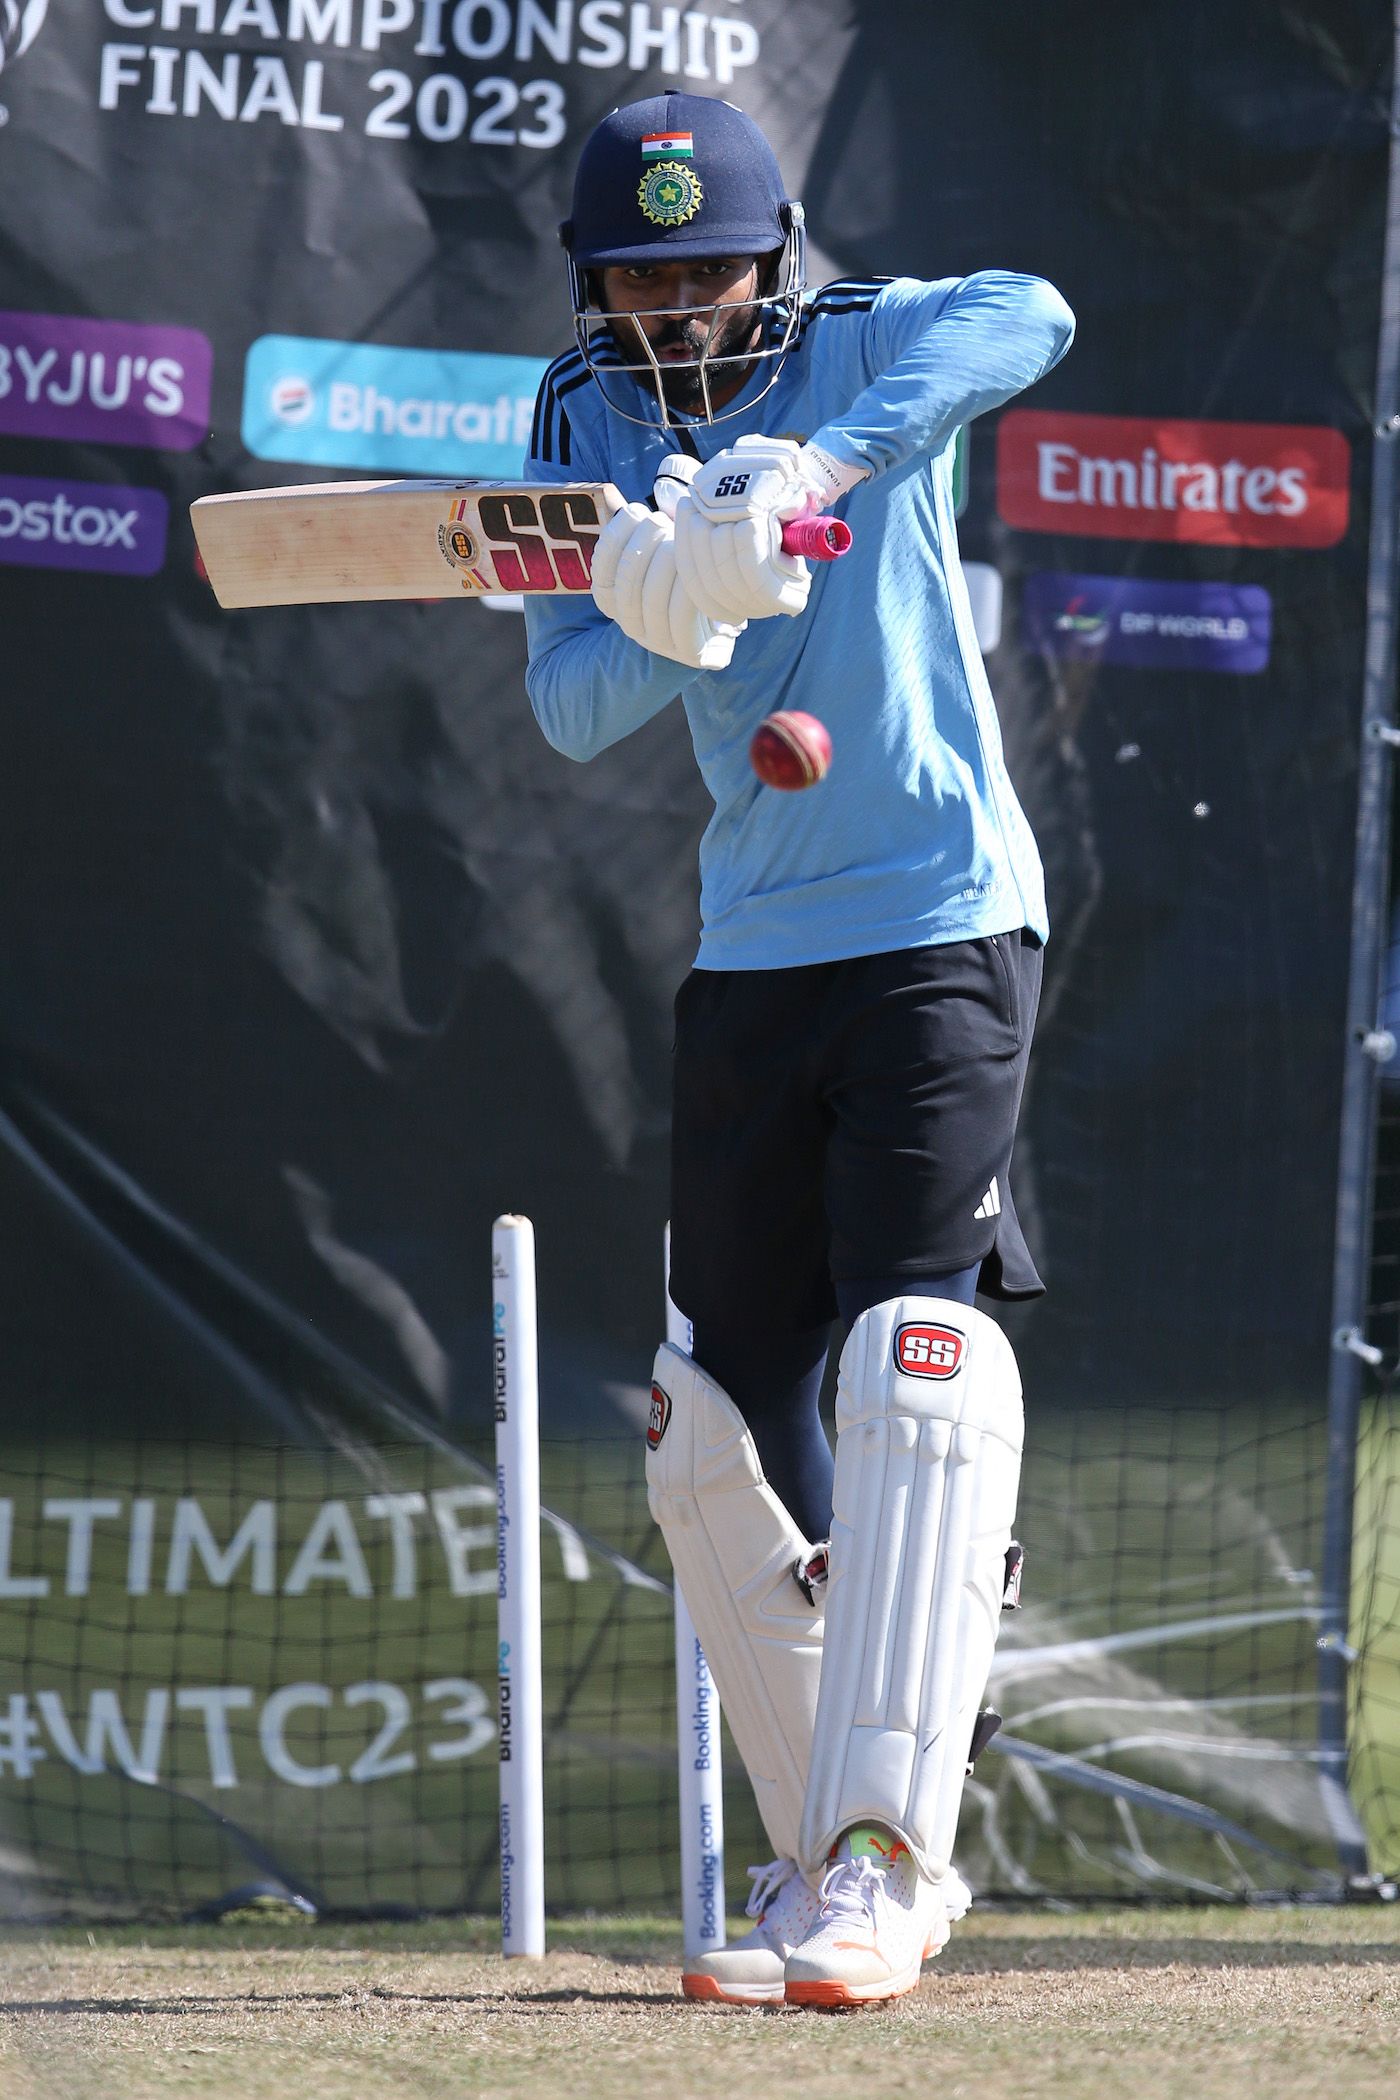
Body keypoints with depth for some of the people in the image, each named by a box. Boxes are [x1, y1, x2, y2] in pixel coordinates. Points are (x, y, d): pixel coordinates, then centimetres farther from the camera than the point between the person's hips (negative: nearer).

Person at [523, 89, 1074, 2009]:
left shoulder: (858, 357, -8)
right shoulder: (583, 425, 5)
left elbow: (1027, 318, -32)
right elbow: (569, 704, -6)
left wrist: (809, 477, -44)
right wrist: (668, 623, -29)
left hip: (942, 927, -6)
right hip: (750, 954, 6)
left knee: (914, 1368, -19)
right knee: (716, 1428, 7)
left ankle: (879, 1865, -23)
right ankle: (826, 1857, 19)